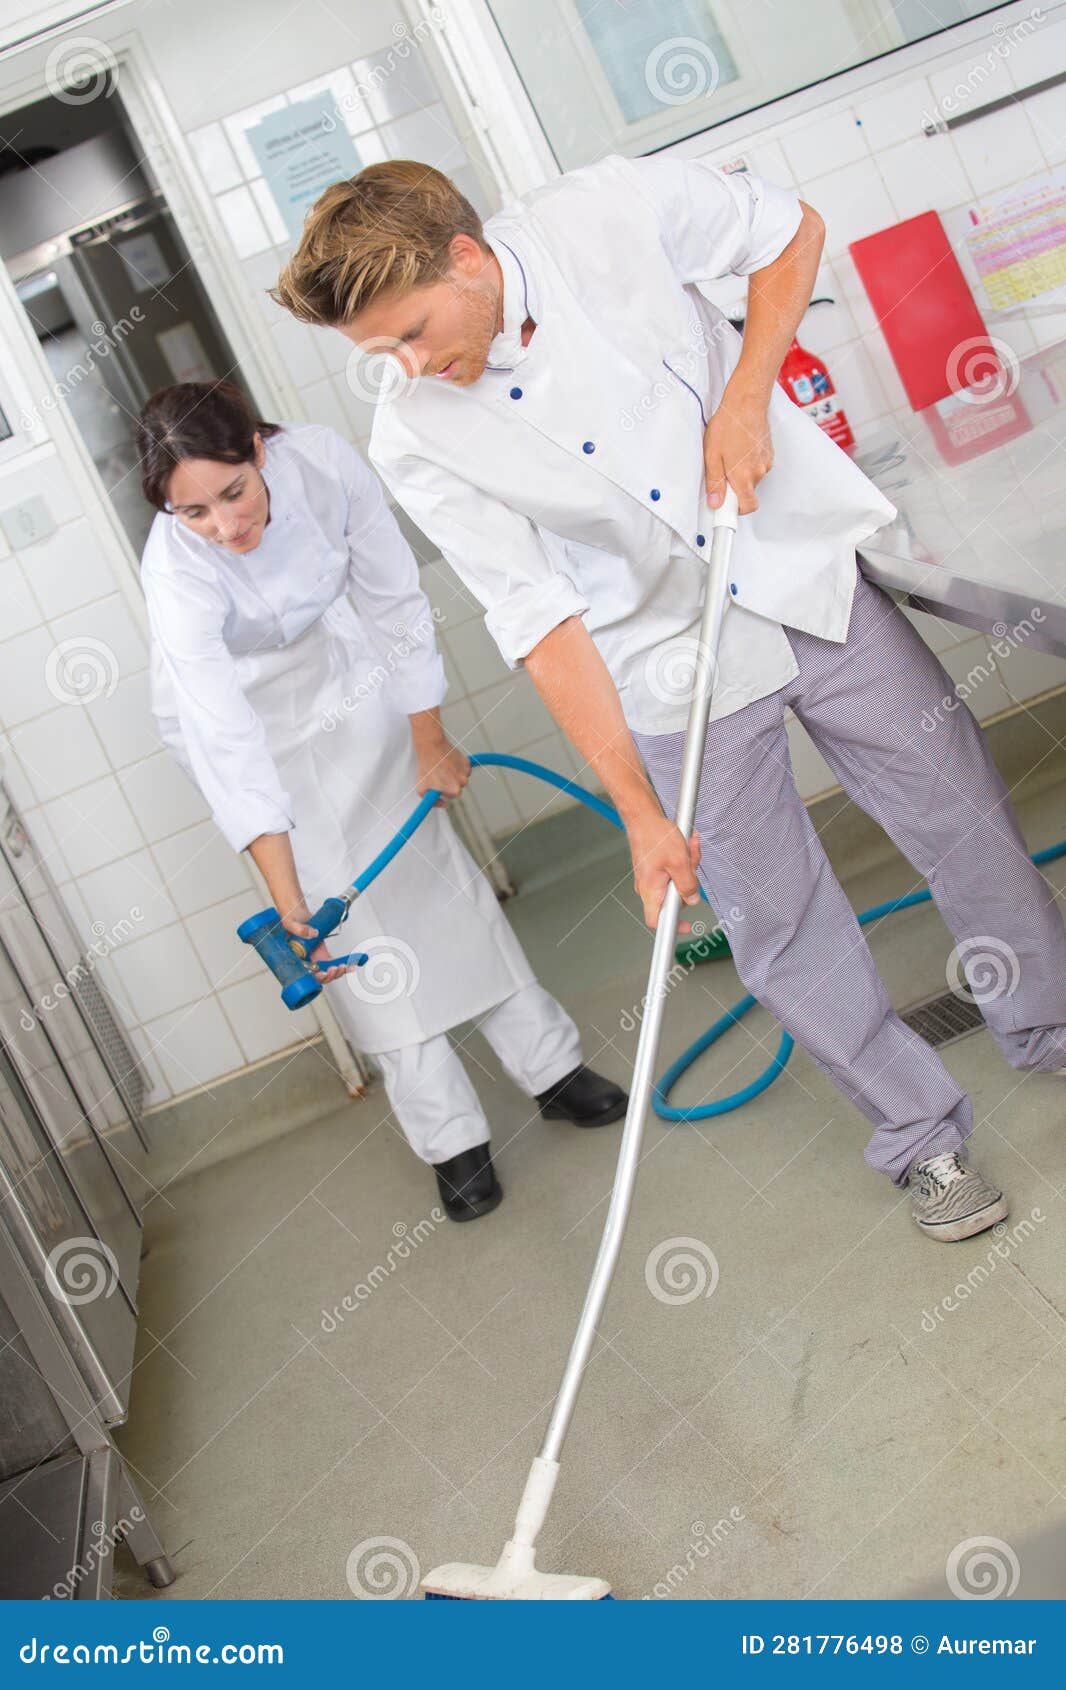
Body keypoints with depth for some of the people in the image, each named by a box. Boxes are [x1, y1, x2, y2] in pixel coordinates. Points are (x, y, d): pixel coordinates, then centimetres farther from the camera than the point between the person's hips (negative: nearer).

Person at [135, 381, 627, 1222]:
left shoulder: (321, 460, -27)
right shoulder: (178, 570, -35)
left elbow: (395, 600, -15)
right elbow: (231, 743, -40)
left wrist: (431, 742, -7)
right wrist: (288, 900, -44)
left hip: (339, 677, 3)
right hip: (234, 718, -3)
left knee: (433, 862, 5)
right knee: (349, 912, -6)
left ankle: (551, 1065, 17)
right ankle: (451, 1138, 4)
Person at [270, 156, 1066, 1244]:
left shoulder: (612, 209, -17)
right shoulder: (415, 442, -16)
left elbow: (792, 230, 0)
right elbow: (540, 622, -16)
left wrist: (745, 399, -14)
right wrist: (638, 808, -18)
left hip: (810, 572, 1)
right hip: (676, 665, -1)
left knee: (964, 814, 11)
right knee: (782, 930, 4)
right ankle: (922, 1136, 28)